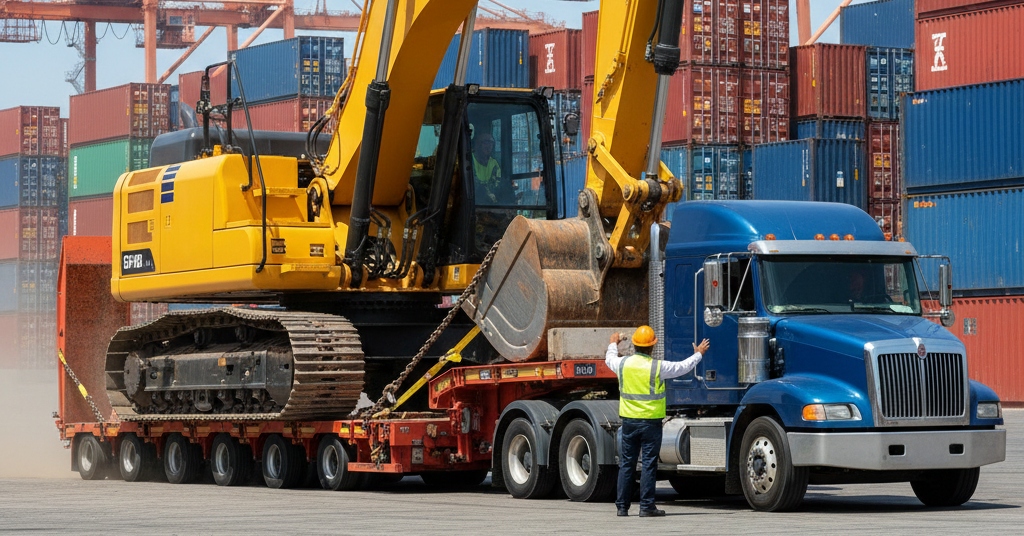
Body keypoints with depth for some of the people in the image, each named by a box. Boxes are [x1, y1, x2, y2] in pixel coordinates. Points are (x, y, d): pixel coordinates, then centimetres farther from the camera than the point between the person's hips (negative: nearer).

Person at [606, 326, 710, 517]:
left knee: (626, 464, 9)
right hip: (651, 421, -4)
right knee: (649, 464, 0)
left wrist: (613, 343, 42)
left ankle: (622, 506, 11)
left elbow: (609, 359, 22)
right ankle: (646, 506, -1)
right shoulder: (658, 367, -11)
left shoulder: (623, 364, -2)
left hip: (629, 421, 4)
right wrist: (699, 354, 21)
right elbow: (682, 367, 3)